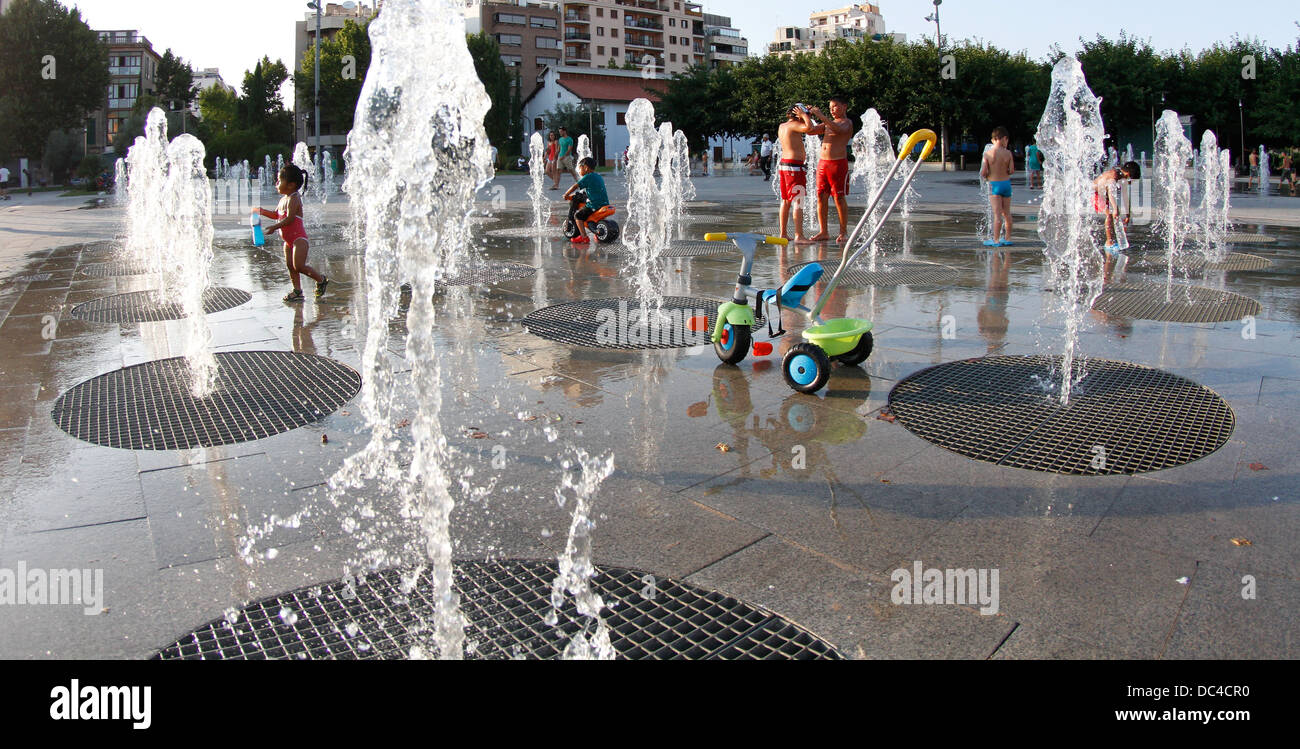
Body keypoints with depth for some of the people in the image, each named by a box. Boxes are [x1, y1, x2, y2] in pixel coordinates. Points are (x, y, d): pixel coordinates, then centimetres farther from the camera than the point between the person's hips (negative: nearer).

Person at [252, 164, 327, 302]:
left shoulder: (293, 199, -17)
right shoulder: (283, 199, 14)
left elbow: (289, 219, -26)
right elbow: (276, 215, 25)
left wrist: (274, 227, -29)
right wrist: (261, 211, 13)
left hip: (298, 237, -10)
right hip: (288, 239, 10)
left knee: (299, 266, -14)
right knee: (290, 266, 9)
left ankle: (321, 279, 3)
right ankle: (297, 291, 14)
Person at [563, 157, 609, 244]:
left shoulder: (588, 177, -8)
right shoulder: (599, 177, 18)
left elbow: (575, 187, -10)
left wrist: (566, 194, 3)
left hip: (595, 205, -9)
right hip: (605, 204, 9)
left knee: (578, 215, -4)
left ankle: (584, 237, -13)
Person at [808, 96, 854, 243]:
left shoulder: (847, 122, 0)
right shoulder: (829, 122, 20)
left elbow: (838, 129, -22)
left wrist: (821, 116, -23)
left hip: (838, 163, -6)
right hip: (822, 162, 7)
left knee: (839, 198, -3)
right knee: (821, 197, 2)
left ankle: (843, 232, 5)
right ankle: (823, 232, 7)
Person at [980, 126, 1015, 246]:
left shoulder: (987, 153, -11)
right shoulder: (1008, 153, -5)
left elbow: (983, 173, -13)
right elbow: (1012, 171, -4)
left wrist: (987, 175, 9)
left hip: (994, 185, -3)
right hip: (1006, 183, 3)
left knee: (997, 214, -2)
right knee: (1007, 213, 13)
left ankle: (995, 240, -3)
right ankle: (1007, 238, 21)